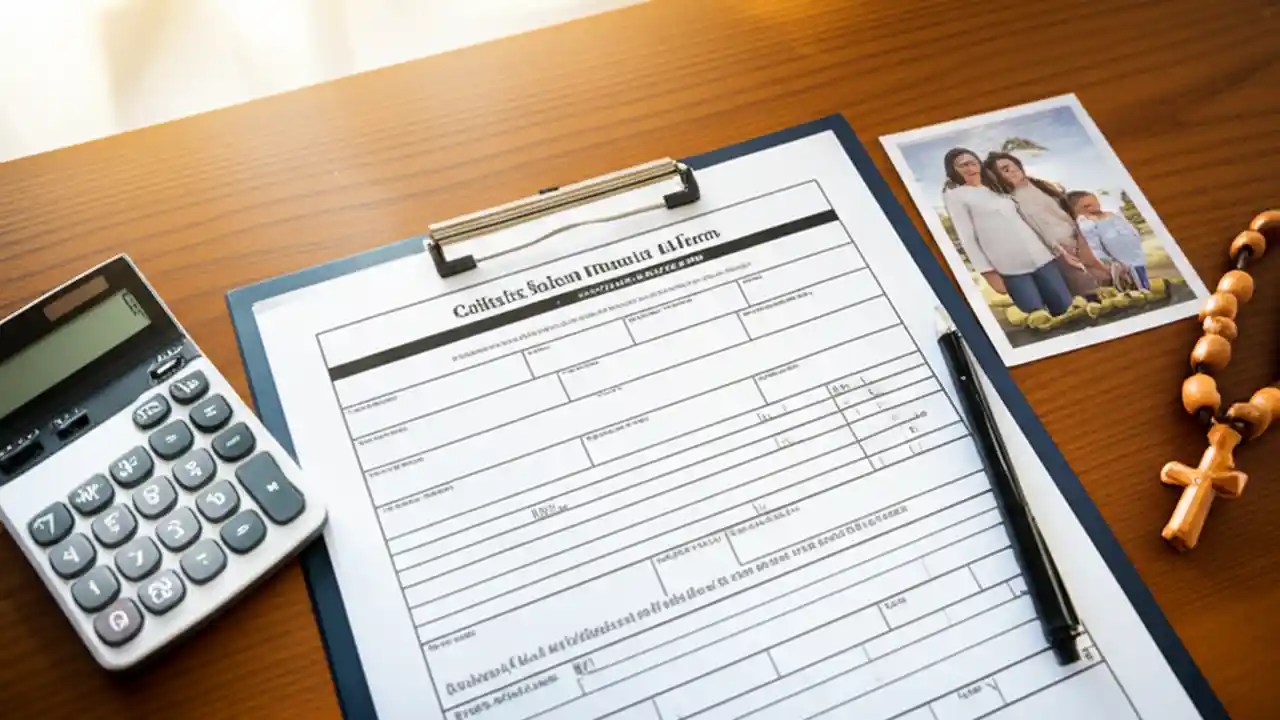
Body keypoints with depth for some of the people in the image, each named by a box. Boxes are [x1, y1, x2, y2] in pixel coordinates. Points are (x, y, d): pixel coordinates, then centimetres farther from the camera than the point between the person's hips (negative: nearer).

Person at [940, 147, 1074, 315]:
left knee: (1067, 310, 2)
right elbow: (965, 235, -6)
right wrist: (988, 272, -12)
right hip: (1008, 267, -6)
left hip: (1040, 256, 6)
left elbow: (1021, 218, 23)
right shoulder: (954, 195, 1)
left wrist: (1052, 244, 18)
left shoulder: (994, 186, 21)